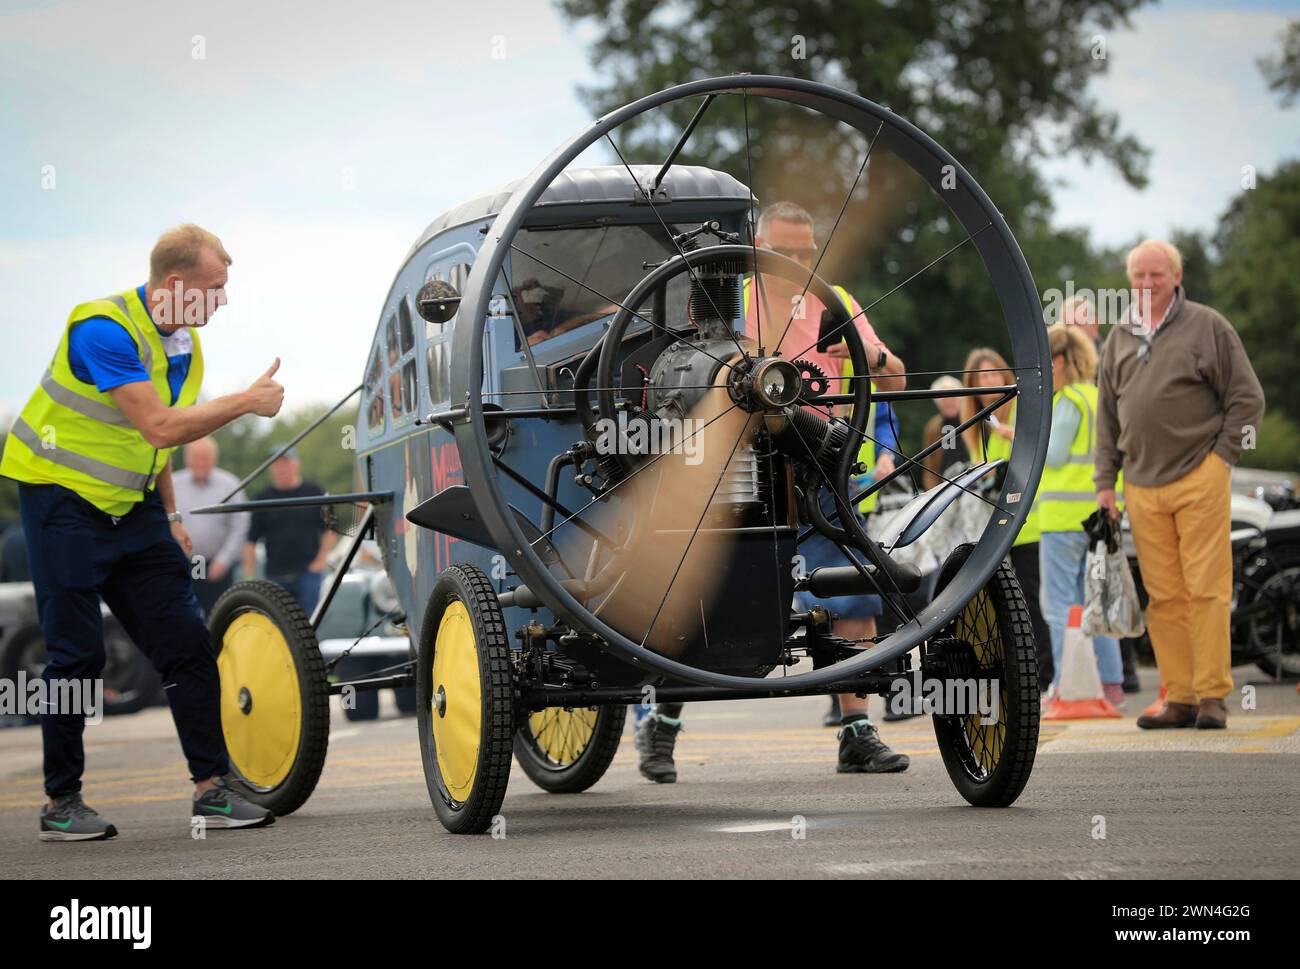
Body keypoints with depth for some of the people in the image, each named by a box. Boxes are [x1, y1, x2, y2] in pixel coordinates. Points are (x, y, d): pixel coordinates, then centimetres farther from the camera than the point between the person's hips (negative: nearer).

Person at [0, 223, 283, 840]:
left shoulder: (183, 342, 6)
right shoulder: (104, 331, -22)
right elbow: (160, 426, -29)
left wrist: (170, 515, 17)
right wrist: (247, 402, -23)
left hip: (133, 509, 8)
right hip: (64, 504, -8)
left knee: (186, 643, 0)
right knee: (77, 654, -4)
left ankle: (211, 789, 4)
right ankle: (60, 803, 7)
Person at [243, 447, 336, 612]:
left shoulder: (314, 493, 5)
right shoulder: (263, 498, 6)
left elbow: (329, 531, 10)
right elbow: (251, 541, 7)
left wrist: (321, 559, -1)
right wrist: (249, 578, 0)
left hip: (307, 572, -2)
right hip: (276, 576, 2)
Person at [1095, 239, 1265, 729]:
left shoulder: (1207, 326, 3)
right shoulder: (1118, 339, 17)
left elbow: (1247, 398, 3)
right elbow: (1107, 417, 21)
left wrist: (1222, 456, -3)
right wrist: (1105, 482, 15)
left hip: (1199, 481, -4)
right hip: (1142, 487, 4)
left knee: (1206, 589, -6)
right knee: (1163, 596, 2)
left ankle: (1213, 695, -3)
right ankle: (1179, 699, 5)